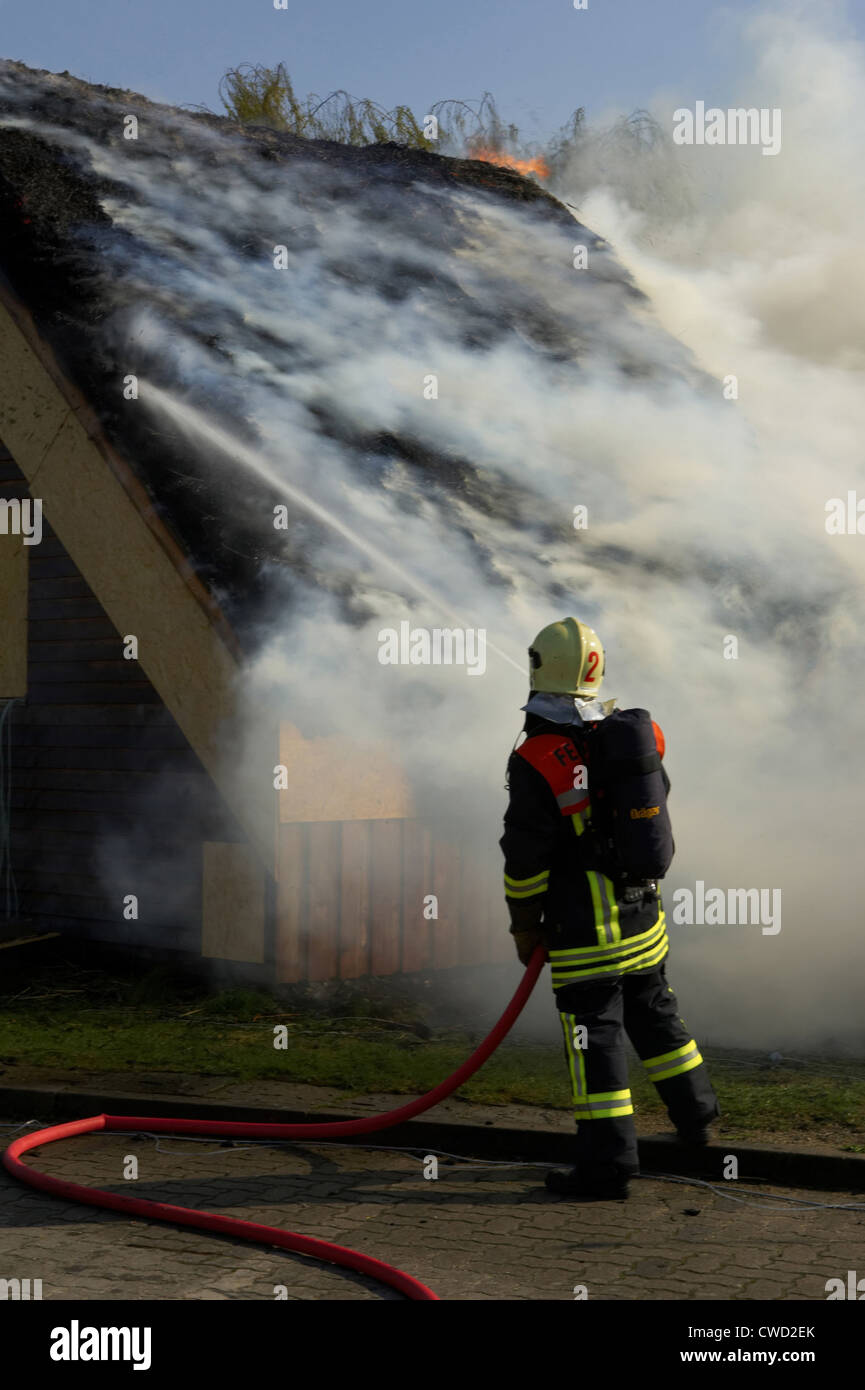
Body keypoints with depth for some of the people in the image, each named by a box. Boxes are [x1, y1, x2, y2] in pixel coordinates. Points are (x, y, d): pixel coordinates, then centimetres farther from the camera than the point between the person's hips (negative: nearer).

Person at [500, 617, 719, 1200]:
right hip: (644, 916, 6)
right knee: (655, 1013, 24)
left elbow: (526, 857, -15)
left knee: (595, 1035, 0)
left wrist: (524, 926, -2)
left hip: (583, 928, -6)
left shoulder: (537, 762, -19)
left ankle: (609, 1163, 3)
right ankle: (695, 1114, 38)